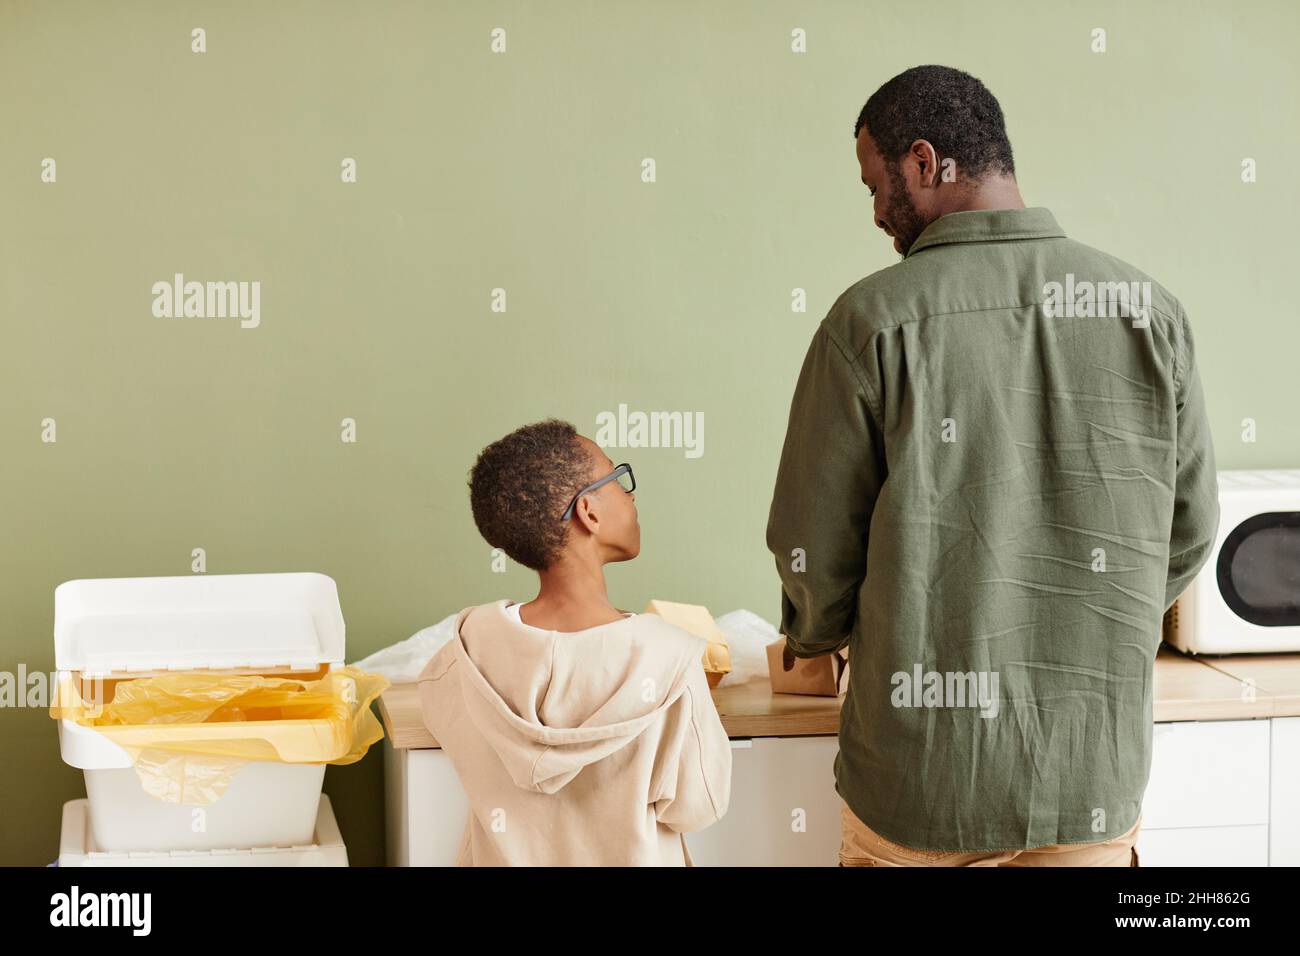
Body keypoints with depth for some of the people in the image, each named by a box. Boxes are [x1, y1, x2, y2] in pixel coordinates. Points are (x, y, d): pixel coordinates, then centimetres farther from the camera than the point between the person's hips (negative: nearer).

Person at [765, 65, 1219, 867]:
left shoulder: (872, 321, -12)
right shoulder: (1151, 312, -3)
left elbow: (816, 552, -6)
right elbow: (1189, 531, 5)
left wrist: (813, 637, 16)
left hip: (923, 775, -2)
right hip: (1095, 777, 2)